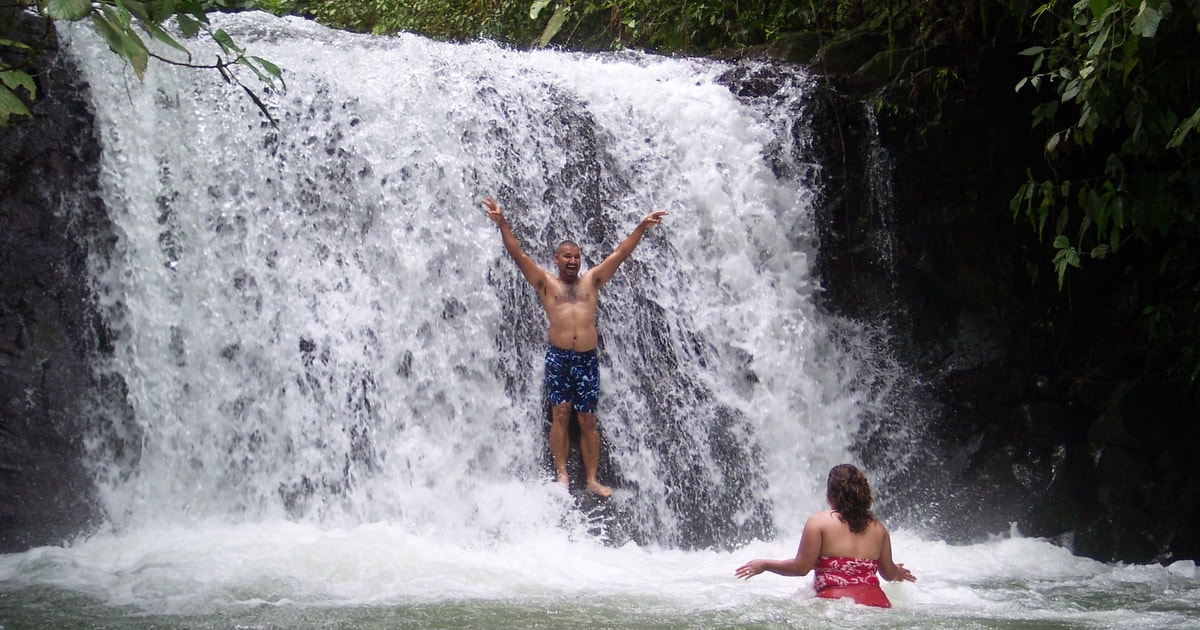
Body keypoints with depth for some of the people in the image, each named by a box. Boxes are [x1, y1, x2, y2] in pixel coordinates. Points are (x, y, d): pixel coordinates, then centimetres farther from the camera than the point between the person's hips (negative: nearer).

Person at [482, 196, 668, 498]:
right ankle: (561, 475, -1)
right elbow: (518, 255, 1)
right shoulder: (546, 283, 9)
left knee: (588, 420, 2)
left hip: (587, 358, 1)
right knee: (560, 414, -4)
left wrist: (641, 227, 6)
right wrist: (502, 224, -11)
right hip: (558, 356, -1)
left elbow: (620, 254, 13)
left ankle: (592, 479, 4)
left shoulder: (592, 280, 15)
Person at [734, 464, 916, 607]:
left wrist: (764, 565, 17)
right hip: (876, 602, 5)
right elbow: (889, 574, 26)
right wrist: (898, 573, 51)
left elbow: (801, 567, 2)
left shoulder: (818, 522, 6)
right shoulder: (878, 527, 18)